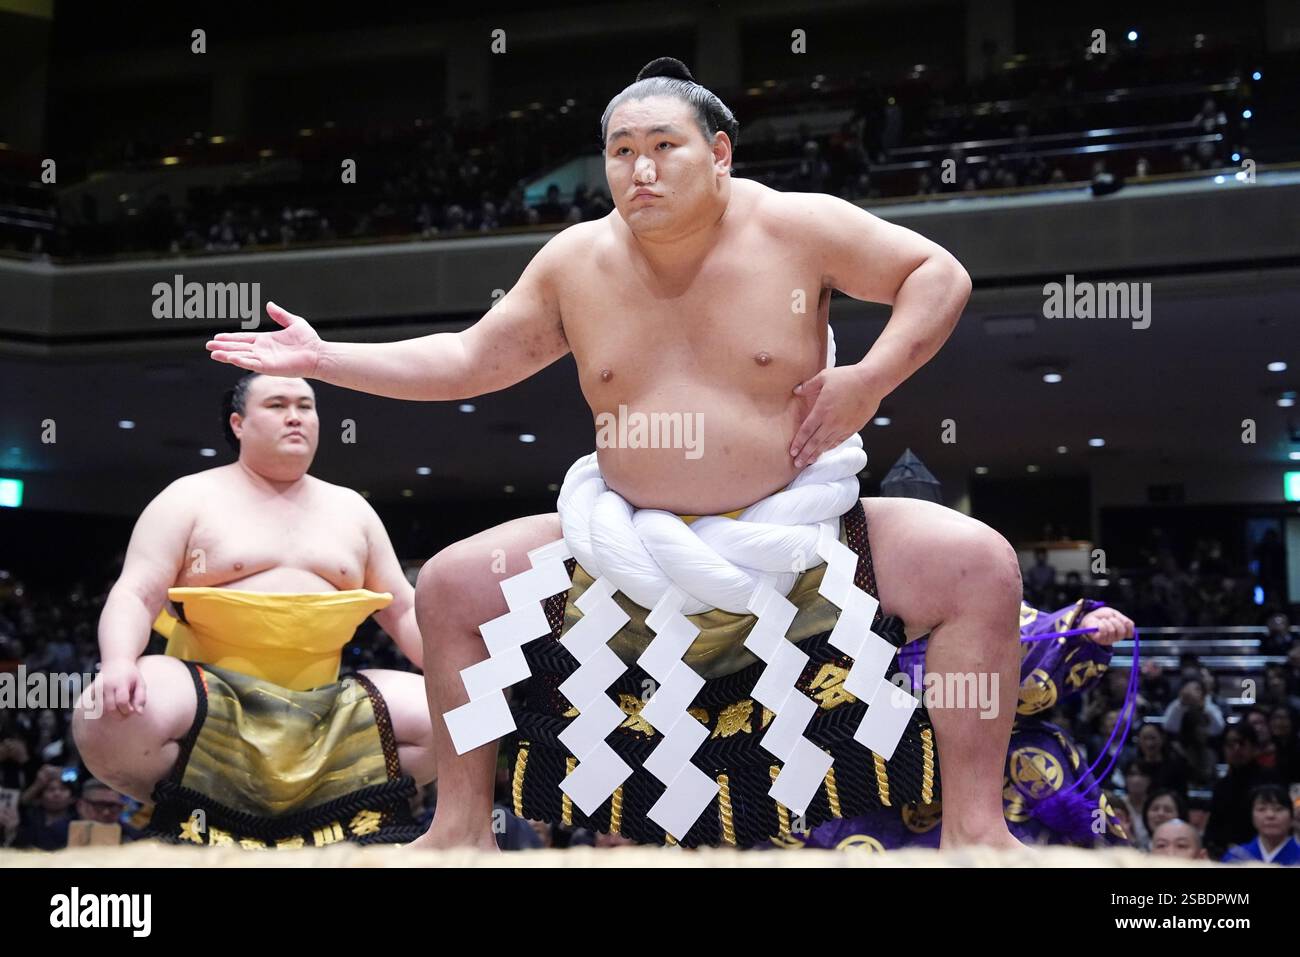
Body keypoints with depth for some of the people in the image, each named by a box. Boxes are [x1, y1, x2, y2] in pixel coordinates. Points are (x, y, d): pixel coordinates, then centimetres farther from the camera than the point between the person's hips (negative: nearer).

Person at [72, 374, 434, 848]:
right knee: (112, 715, -34)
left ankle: (324, 808, 2)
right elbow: (134, 596, -6)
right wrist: (119, 662, -28)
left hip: (323, 709, 4)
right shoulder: (190, 498, 4)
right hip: (211, 697, -3)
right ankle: (180, 814, -4)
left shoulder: (350, 509, 15)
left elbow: (404, 610, 14)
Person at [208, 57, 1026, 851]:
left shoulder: (797, 227, -7)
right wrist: (325, 359, 1)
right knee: (453, 584, -4)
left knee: (981, 567, -24)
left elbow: (942, 275, -2)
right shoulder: (576, 260, 2)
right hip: (628, 544, 3)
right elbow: (471, 360, 8)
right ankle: (464, 824, 6)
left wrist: (872, 380, -17)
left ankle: (974, 825, -14)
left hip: (799, 536, -3)